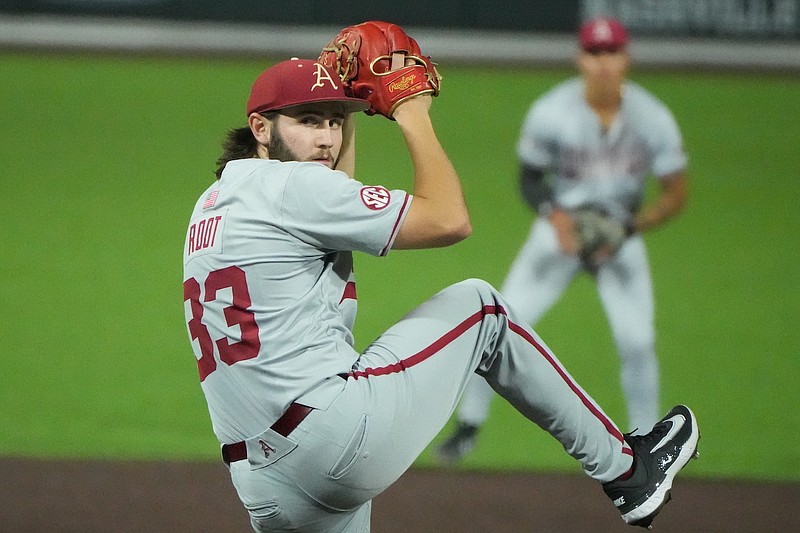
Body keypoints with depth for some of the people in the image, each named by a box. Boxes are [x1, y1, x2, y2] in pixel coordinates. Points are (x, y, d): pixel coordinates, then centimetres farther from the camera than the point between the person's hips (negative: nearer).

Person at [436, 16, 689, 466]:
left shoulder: (652, 119, -16)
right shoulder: (550, 113, -18)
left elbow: (676, 195, -7)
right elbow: (530, 177, -4)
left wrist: (630, 228, -22)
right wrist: (554, 215, -24)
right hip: (560, 228, 0)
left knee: (637, 340, -12)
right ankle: (469, 426, 8)